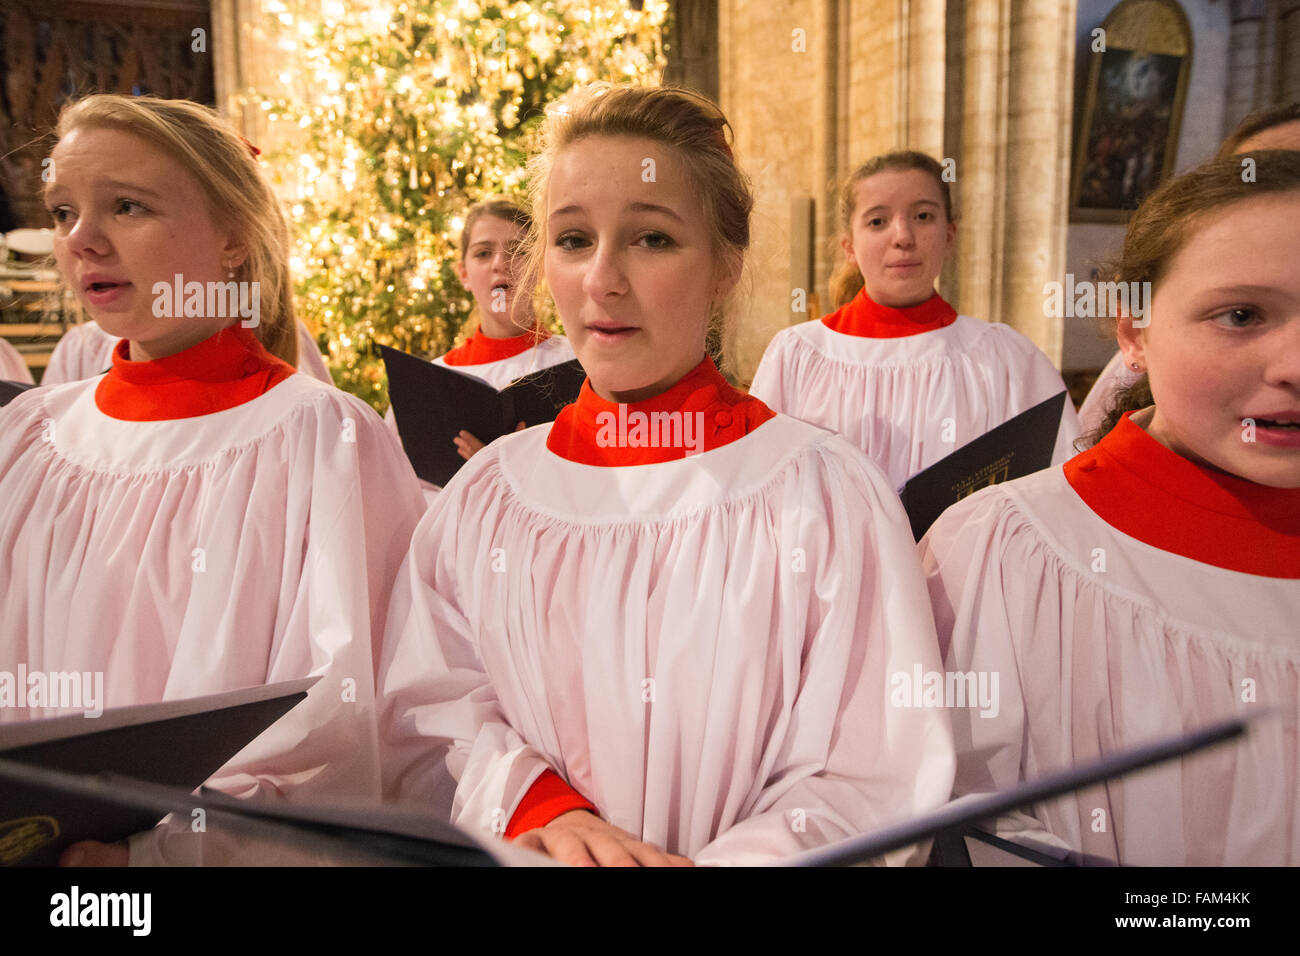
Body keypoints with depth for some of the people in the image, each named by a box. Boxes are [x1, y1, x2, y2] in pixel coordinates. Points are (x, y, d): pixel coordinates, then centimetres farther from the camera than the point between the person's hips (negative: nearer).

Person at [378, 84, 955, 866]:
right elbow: (422, 721, 3)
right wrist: (536, 808, -14)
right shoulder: (486, 498, 2)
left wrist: (726, 859, -21)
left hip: (742, 851, -1)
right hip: (528, 850, 2)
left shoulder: (828, 494, -6)